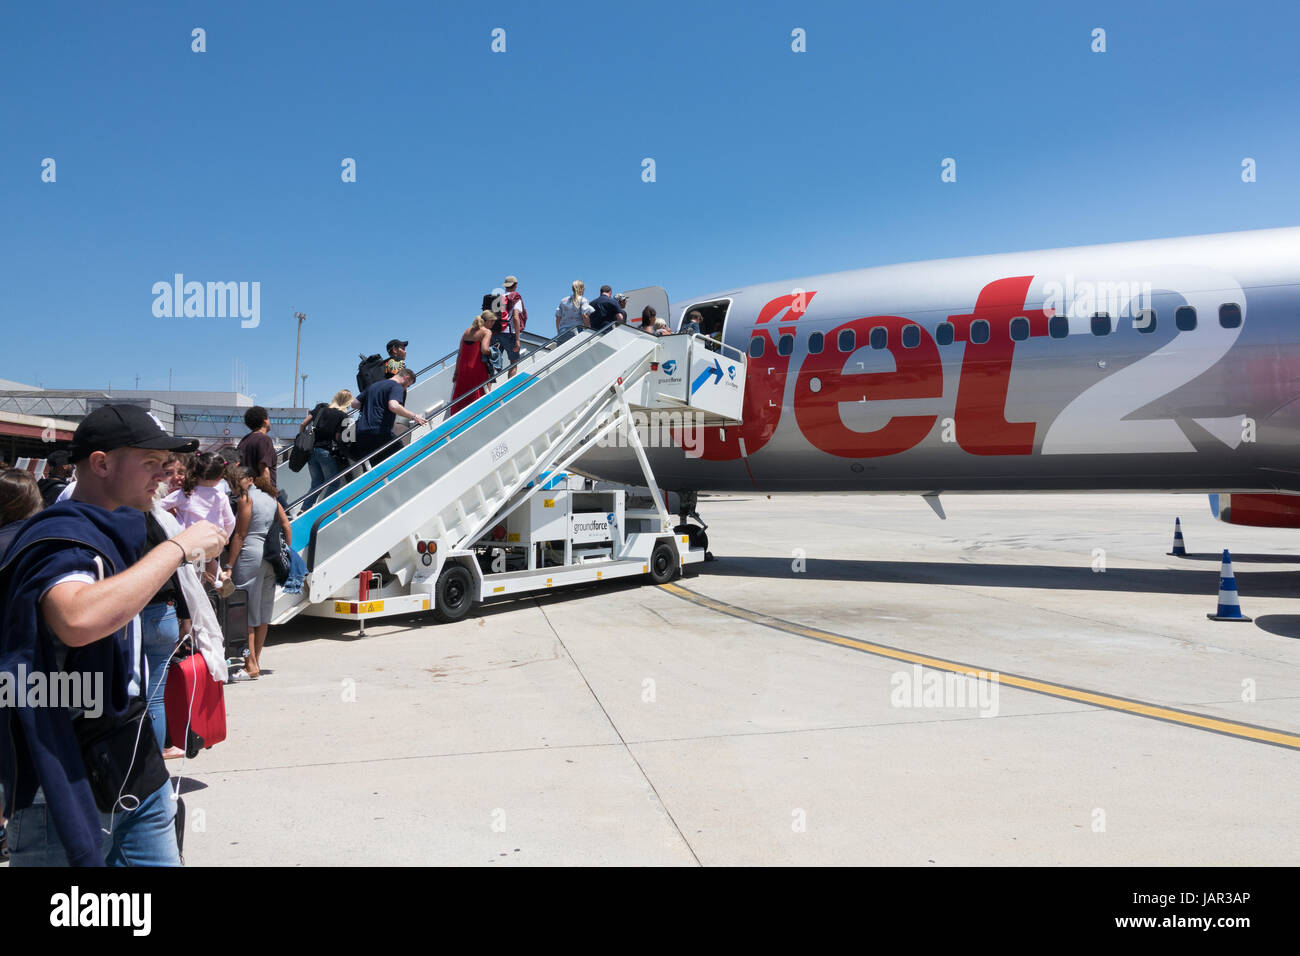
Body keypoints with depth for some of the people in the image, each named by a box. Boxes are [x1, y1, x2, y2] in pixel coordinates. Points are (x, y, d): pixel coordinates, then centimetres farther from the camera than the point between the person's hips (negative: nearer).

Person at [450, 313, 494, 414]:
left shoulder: (467, 331, 14)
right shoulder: (487, 332, -4)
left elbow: (460, 353, 12)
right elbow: (484, 349, -21)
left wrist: (456, 372, 14)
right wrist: (491, 351, 1)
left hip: (463, 368, 6)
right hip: (478, 369, -6)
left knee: (459, 399, 13)